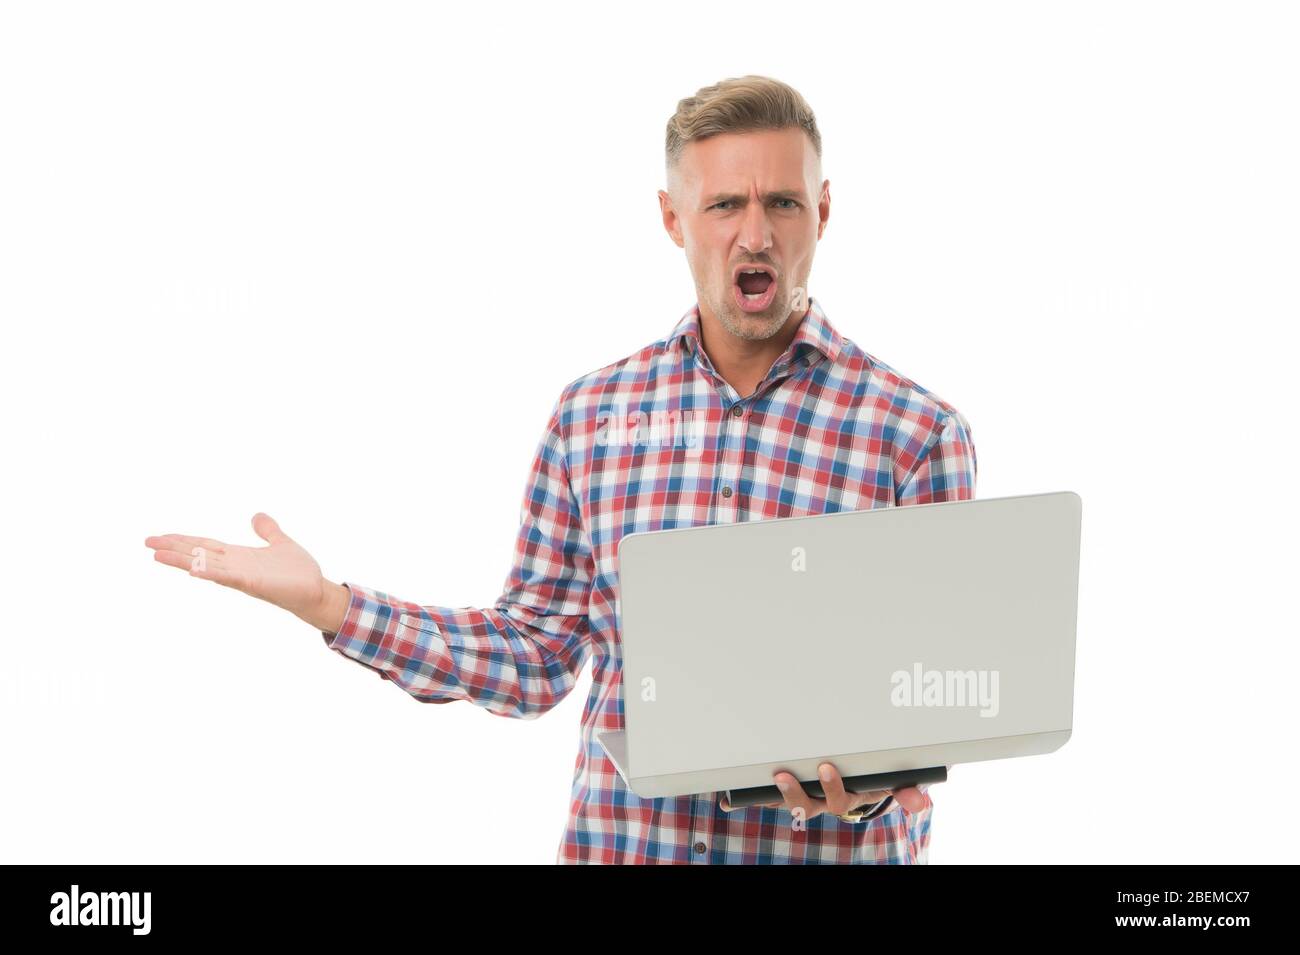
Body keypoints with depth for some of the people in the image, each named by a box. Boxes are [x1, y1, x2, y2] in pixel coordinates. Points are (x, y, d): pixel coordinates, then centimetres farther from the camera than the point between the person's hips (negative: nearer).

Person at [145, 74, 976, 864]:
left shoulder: (918, 433, -8)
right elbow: (535, 661, 4)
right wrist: (329, 606, -3)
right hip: (620, 840, 3)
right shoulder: (589, 415, 1)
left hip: (833, 845, -2)